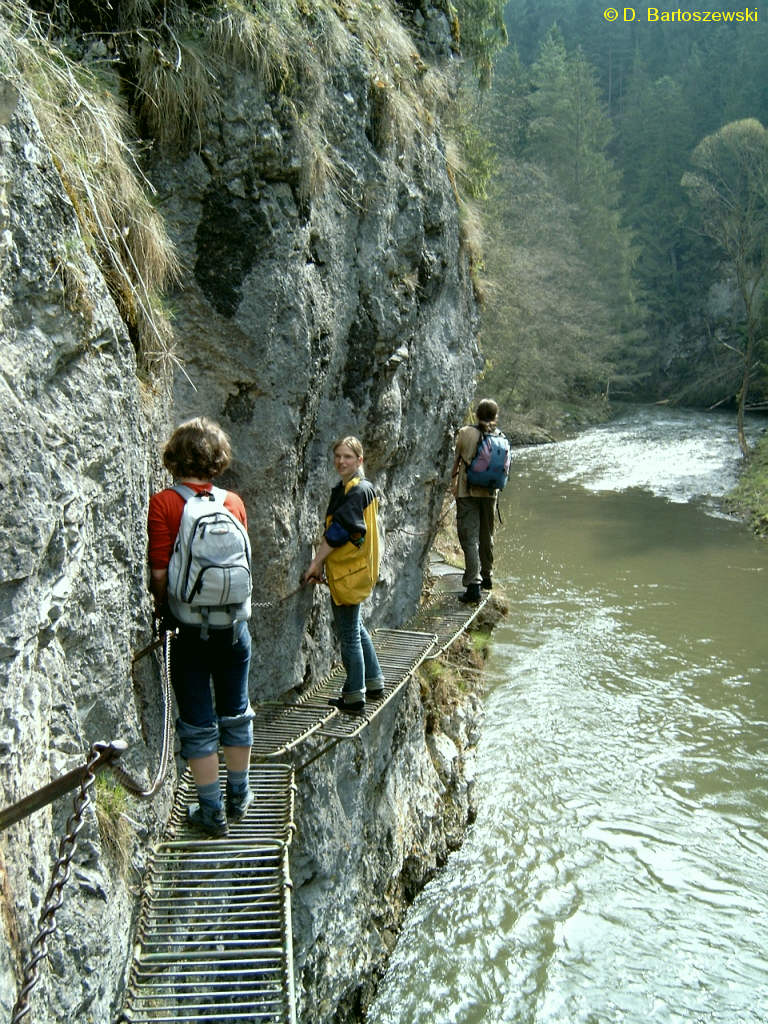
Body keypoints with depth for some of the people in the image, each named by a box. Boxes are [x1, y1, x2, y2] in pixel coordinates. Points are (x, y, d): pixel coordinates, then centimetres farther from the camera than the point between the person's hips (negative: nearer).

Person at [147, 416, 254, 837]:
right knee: (235, 712, 18)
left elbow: (160, 571, -13)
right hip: (232, 624, 3)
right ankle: (239, 795, 32)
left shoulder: (163, 503, -12)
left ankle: (212, 811, 16)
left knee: (198, 722, 8)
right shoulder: (233, 501, -2)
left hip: (187, 628, -3)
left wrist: (163, 607, 5)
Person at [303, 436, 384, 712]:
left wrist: (316, 562, -16)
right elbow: (333, 529, 15)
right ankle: (374, 680, 33)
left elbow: (339, 531, -21)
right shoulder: (344, 489, 13)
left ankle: (354, 694, 10)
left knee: (348, 633, 0)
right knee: (355, 627, 22)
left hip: (350, 571, -10)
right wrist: (322, 564, 9)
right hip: (342, 569, 10)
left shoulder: (358, 490, -18)